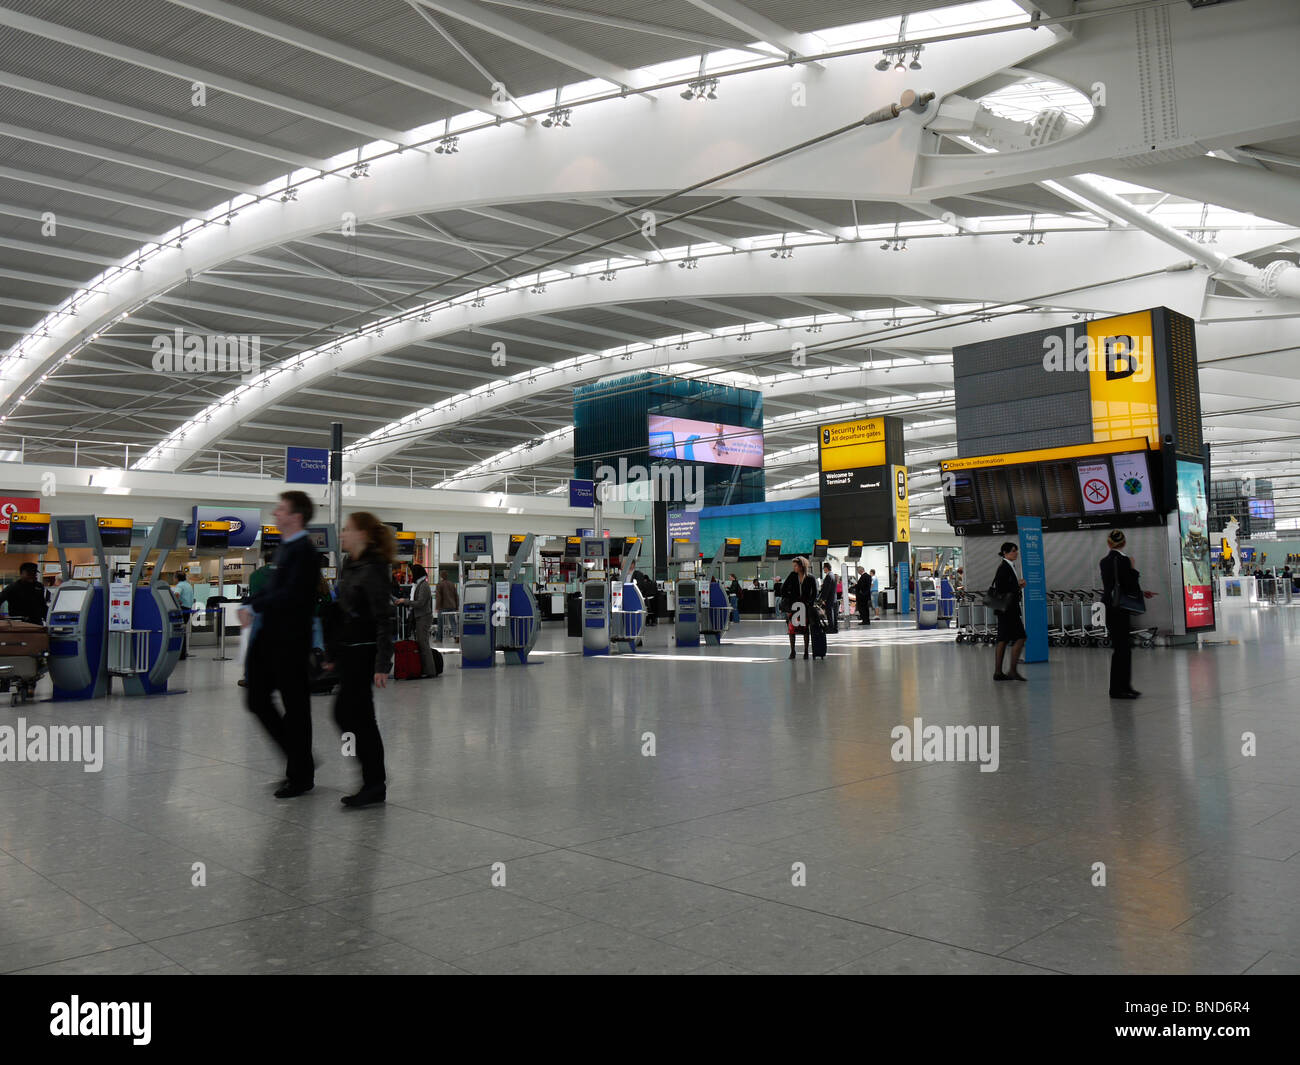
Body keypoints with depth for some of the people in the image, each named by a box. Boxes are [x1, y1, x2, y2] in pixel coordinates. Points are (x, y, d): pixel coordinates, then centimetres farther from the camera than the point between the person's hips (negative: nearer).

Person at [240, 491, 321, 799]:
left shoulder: (304, 552, -15)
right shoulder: (286, 547, 14)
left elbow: (290, 596, -23)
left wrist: (253, 607, -15)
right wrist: (251, 606, 0)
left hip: (290, 640, -9)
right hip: (270, 637, 10)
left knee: (295, 707, 2)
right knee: (258, 701, 12)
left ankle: (301, 776, 15)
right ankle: (299, 760, 25)